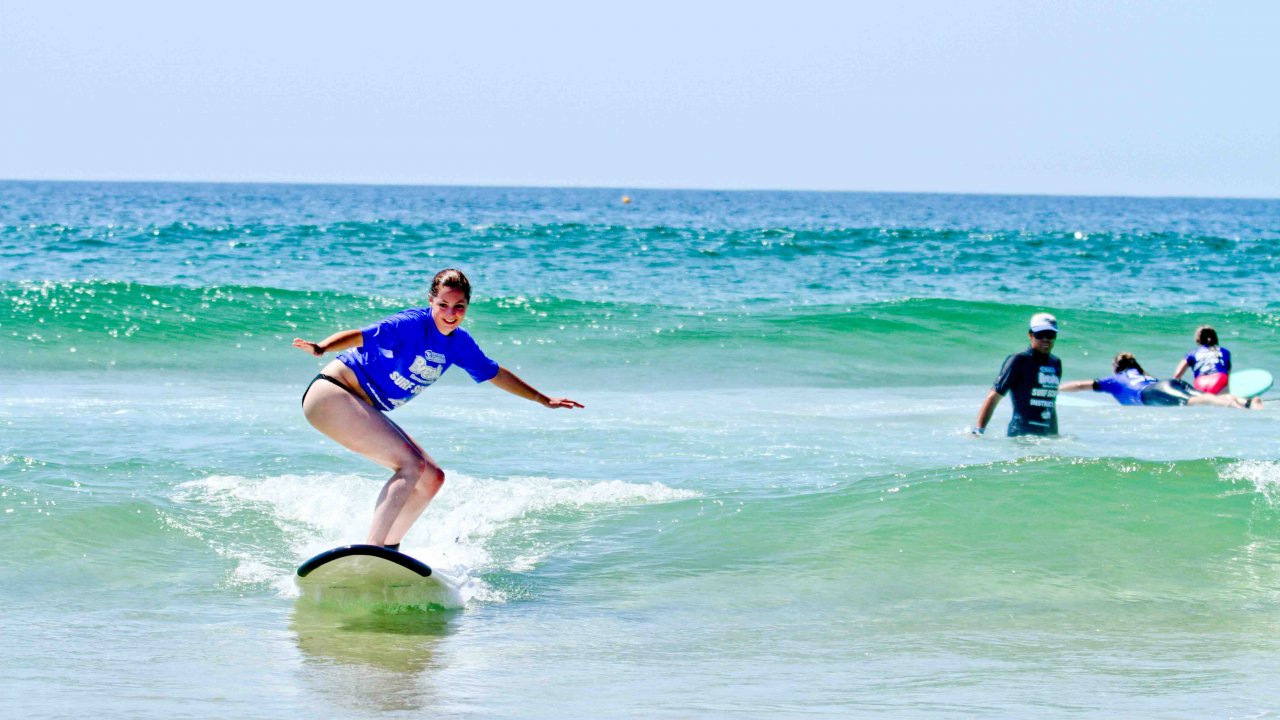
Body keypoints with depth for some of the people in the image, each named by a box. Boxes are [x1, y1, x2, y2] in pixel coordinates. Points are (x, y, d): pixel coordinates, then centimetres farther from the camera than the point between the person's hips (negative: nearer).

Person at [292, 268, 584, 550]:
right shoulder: (413, 324, -19)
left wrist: (543, 400, 30)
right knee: (412, 465, -22)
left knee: (432, 478, 6)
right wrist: (321, 348, -53)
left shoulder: (459, 342, 5)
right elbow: (360, 336, -33)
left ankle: (387, 549, 8)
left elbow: (494, 373, 21)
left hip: (364, 411, 9)